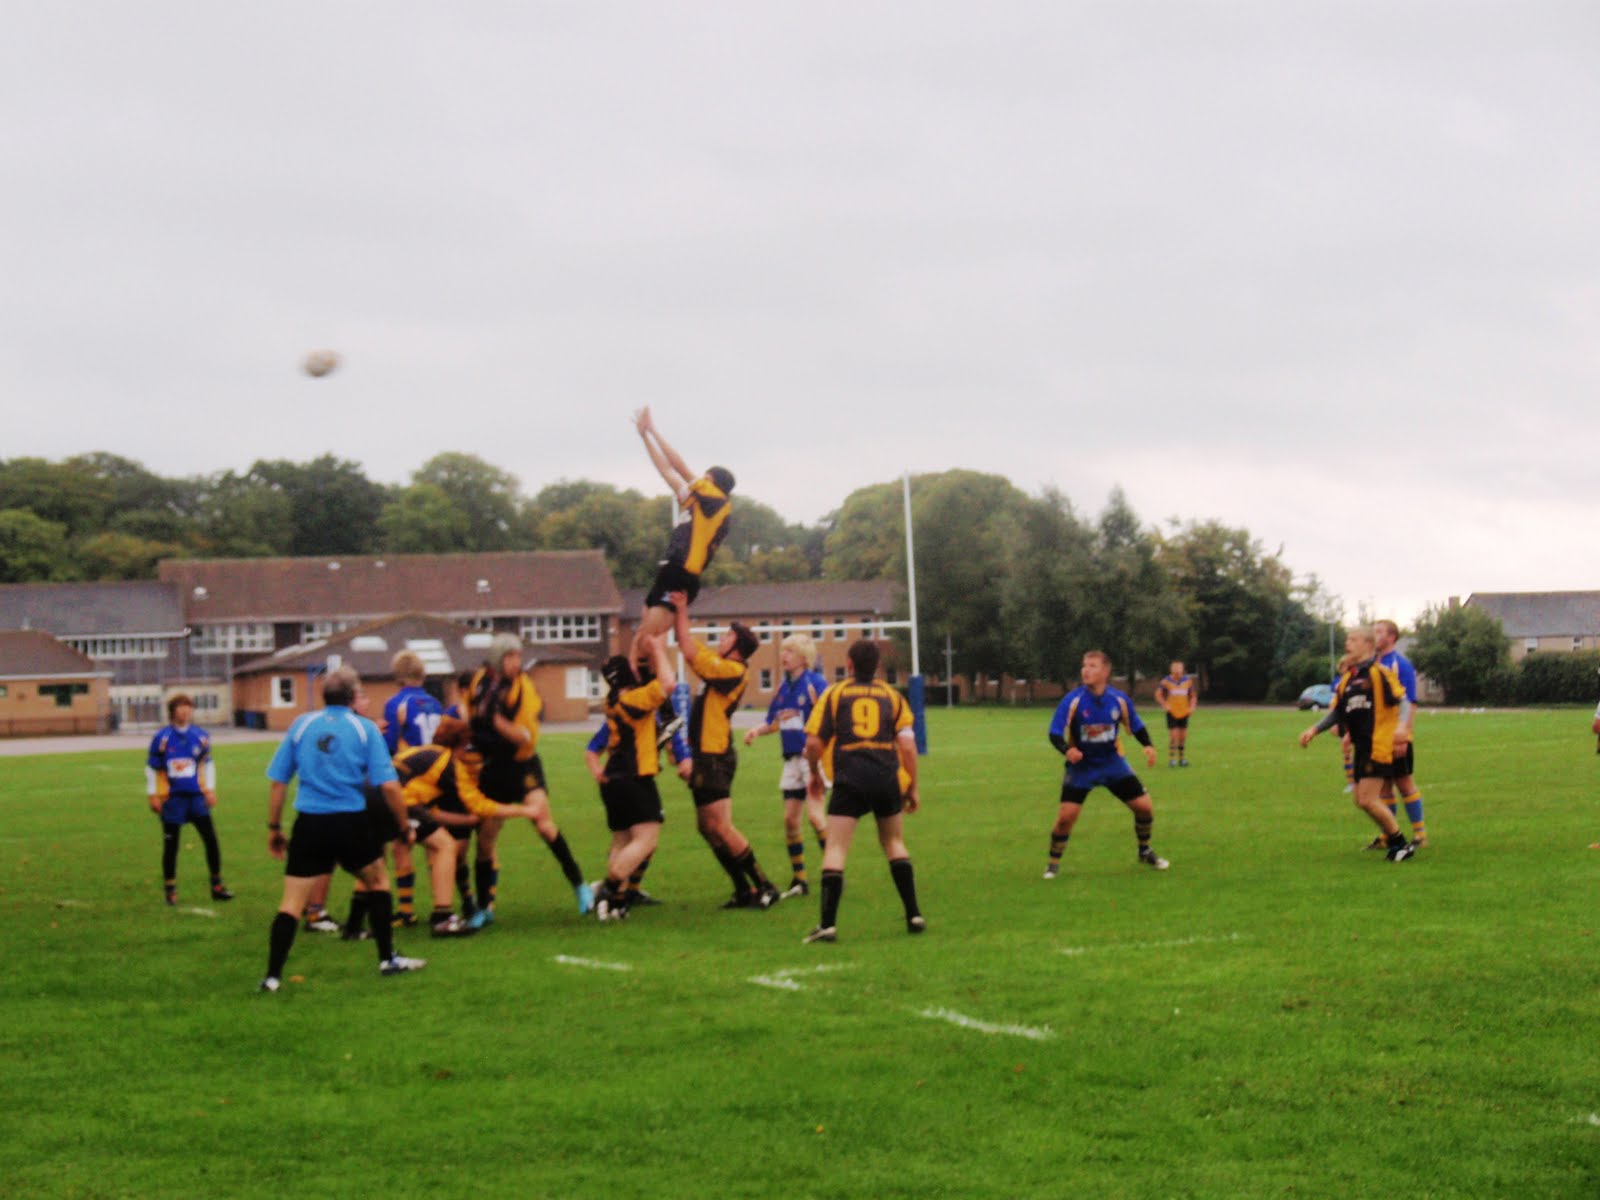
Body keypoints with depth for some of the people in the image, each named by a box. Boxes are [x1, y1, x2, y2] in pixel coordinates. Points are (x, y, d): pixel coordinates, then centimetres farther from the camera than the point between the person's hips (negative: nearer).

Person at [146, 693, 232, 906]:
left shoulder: (200, 736, 4)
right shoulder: (162, 738, -5)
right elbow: (151, 768, 2)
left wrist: (210, 789, 13)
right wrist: (152, 795, -1)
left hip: (196, 796, 3)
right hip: (172, 799, -3)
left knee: (211, 839, 0)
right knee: (171, 845, 3)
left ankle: (217, 886, 12)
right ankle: (170, 890, 16)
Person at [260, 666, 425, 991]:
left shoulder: (301, 725, 6)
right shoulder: (365, 729, -1)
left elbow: (278, 781, 6)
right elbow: (388, 785, -7)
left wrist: (274, 827, 15)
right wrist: (405, 827, 5)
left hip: (309, 825, 1)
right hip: (350, 824, -1)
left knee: (291, 902, 3)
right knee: (378, 880, 22)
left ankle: (273, 976, -4)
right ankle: (388, 959, 25)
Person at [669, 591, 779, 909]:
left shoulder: (734, 670, -14)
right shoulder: (722, 666, 12)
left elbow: (692, 653, -19)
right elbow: (693, 650, 23)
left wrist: (681, 613, -13)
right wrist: (681, 613, 17)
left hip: (714, 757, -10)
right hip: (707, 755, 10)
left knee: (720, 826, -12)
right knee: (707, 827, 11)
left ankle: (764, 887, -8)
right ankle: (744, 891, 14)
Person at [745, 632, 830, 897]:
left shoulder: (815, 682, -10)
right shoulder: (783, 687, 10)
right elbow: (773, 723, 19)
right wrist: (757, 731, -1)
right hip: (792, 759, 7)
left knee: (814, 815, -16)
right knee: (790, 819, 5)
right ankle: (799, 879, 14)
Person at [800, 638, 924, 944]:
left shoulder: (834, 694, 8)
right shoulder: (892, 695, 12)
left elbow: (813, 743, 3)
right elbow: (908, 744, 4)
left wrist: (815, 774, 21)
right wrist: (913, 788, 11)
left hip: (849, 781, -2)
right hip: (888, 780, 2)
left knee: (835, 849, -2)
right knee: (894, 843, 21)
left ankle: (828, 924, -13)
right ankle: (914, 915, 18)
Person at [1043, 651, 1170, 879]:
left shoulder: (1119, 699, -10)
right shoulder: (1072, 701, -18)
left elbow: (1136, 726, 6)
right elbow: (1055, 734, -18)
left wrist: (1148, 745, -12)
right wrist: (1067, 750, -39)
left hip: (1113, 763, 3)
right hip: (1082, 766, -3)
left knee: (1144, 806, -1)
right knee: (1066, 815, -15)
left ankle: (1145, 852, 26)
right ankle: (1053, 863, 6)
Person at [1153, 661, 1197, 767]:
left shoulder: (1188, 681, 2)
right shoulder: (1166, 681, -7)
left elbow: (1193, 695, 13)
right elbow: (1158, 695, 2)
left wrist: (1192, 707, -1)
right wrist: (1165, 706, -11)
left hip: (1184, 713, 3)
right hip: (1172, 713, -3)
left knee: (1183, 736, 6)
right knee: (1173, 736, -9)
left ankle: (1182, 758, 18)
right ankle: (1171, 759, 1)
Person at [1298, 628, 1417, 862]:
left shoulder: (1380, 673, -8)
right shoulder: (1347, 679, 15)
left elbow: (1403, 702, -13)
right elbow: (1337, 712, 22)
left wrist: (1402, 726, -31)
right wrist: (1314, 730, 10)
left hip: (1378, 746, -8)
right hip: (1361, 747, 8)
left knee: (1367, 800, -12)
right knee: (1362, 800, 8)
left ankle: (1400, 843, 1)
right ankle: (1391, 840, 21)